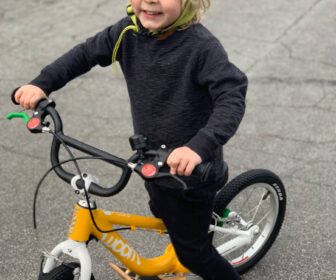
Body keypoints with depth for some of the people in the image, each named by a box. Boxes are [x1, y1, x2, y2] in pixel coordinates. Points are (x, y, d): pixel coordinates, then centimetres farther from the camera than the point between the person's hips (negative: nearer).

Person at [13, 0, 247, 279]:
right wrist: (42, 84, -7)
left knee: (191, 251, 10)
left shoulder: (202, 45, -27)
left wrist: (199, 146, -48)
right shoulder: (129, 32, -10)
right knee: (164, 214, 32)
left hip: (191, 170, -6)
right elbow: (86, 53, 3)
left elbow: (233, 98, -34)